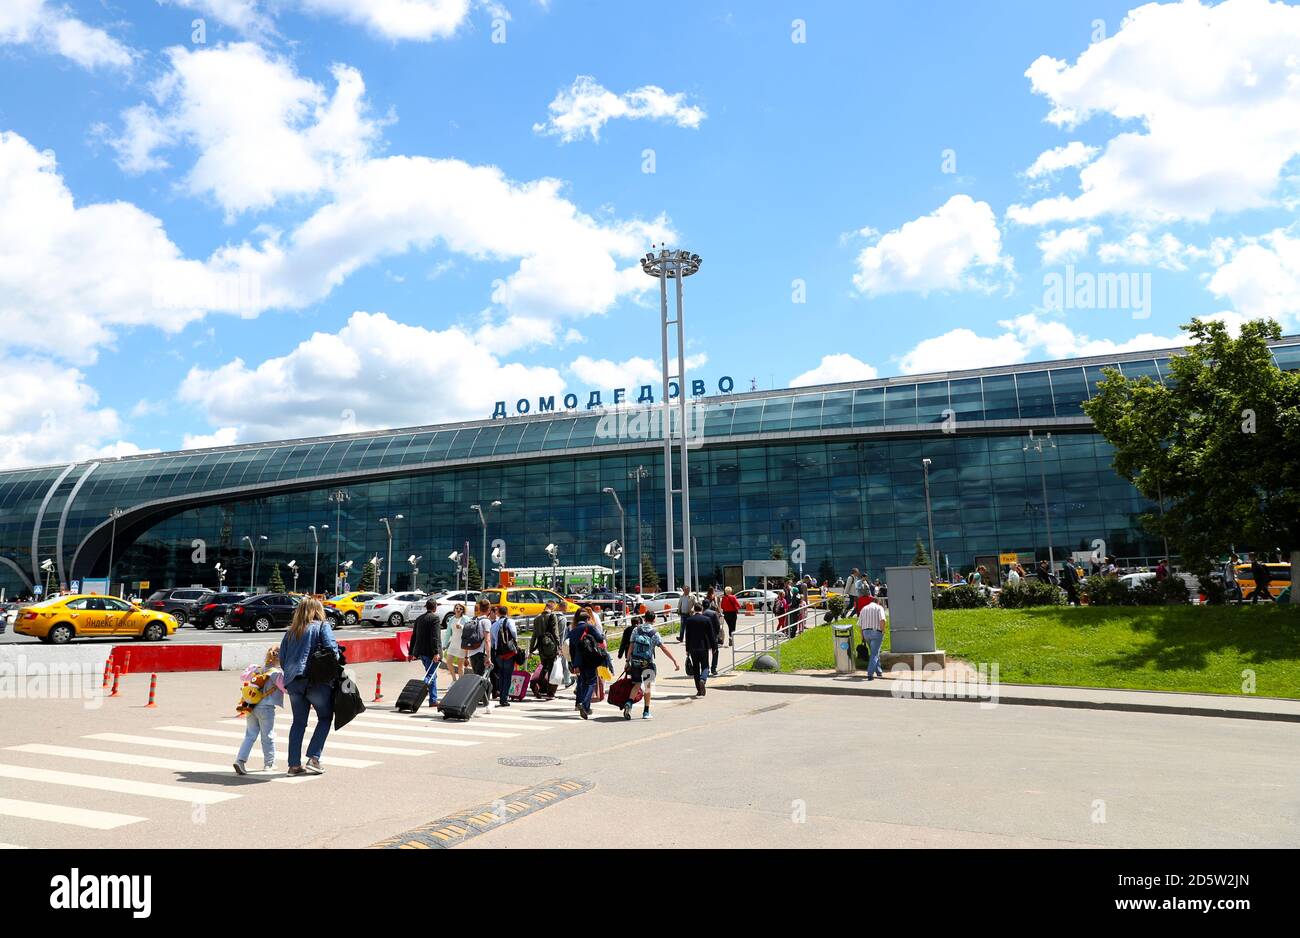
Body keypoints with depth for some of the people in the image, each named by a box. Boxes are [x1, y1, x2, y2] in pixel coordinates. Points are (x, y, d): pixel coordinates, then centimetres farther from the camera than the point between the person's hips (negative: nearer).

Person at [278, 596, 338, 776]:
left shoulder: (290, 631, 17)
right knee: (325, 718, 10)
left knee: (298, 722, 12)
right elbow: (332, 649, -10)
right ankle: (313, 758, 1)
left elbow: (282, 658, 16)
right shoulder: (322, 626, 1)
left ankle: (294, 764, 11)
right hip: (318, 680, -5)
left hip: (293, 681, 5)